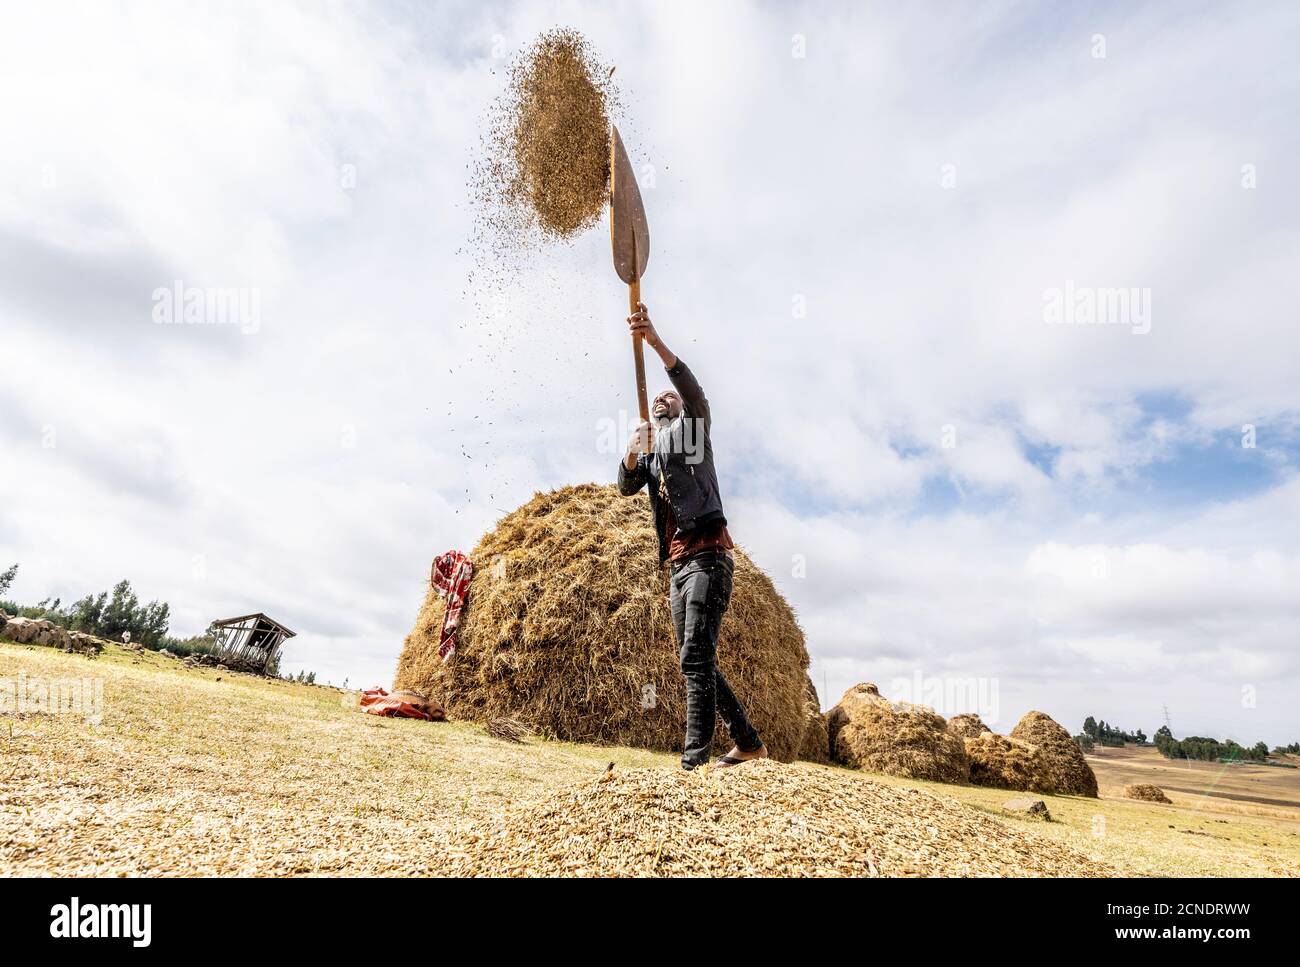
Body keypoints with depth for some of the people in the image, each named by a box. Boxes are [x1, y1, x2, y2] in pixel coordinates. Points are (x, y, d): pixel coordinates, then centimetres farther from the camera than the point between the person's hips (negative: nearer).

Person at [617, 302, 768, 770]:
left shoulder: (692, 428, 7)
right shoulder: (650, 455, 24)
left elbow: (694, 392, -14)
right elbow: (626, 485, 6)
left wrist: (654, 339, -25)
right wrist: (633, 450, -14)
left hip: (707, 557, -8)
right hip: (678, 565, 8)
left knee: (695, 657, -16)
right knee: (697, 662, 10)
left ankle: (694, 758, -15)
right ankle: (749, 742, 21)